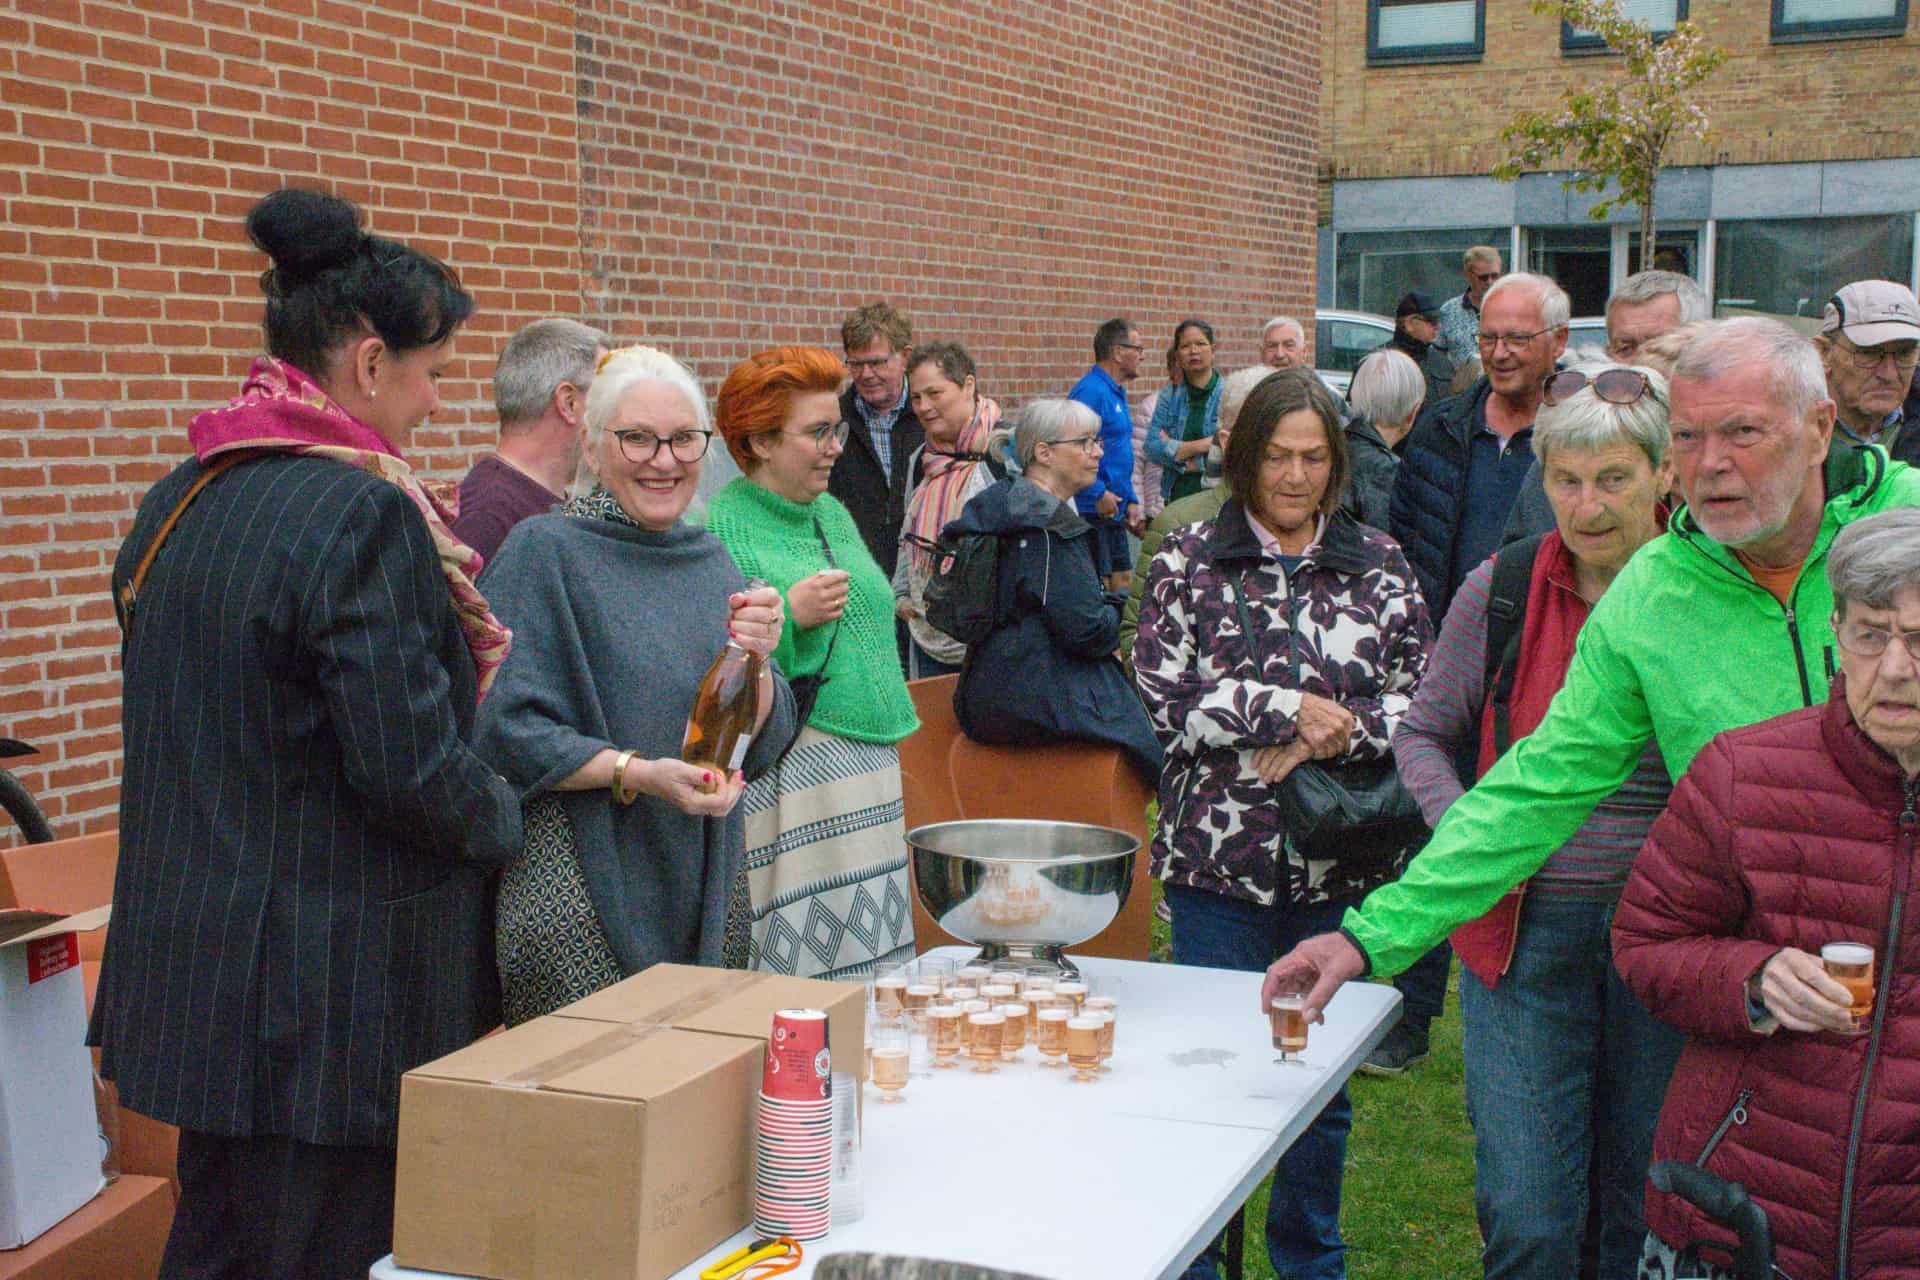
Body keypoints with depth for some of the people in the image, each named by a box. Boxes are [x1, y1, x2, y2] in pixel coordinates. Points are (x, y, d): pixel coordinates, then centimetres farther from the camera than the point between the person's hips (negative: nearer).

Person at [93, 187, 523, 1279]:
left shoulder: (178, 500, 8)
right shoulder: (364, 513, -19)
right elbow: (414, 769, -21)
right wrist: (507, 820, -1)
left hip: (184, 974, 9)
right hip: (333, 1001, -9)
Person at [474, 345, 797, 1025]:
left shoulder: (710, 561, 11)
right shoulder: (544, 550, -6)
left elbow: (762, 745, 8)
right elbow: (506, 729, -12)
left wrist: (755, 659, -12)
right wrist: (638, 774, -23)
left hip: (709, 890, 6)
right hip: (582, 899, -5)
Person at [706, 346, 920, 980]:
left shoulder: (834, 514, 16)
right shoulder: (718, 528, -8)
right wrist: (787, 615, -21)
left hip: (870, 775, 8)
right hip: (788, 774, -7)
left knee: (871, 964, 8)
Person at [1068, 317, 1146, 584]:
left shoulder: (1117, 392, 18)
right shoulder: (1091, 390, -15)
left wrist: (1131, 502, 19)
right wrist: (1098, 494, -23)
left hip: (1114, 511, 10)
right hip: (1093, 510, -10)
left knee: (1122, 580, 14)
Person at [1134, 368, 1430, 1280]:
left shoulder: (1379, 566, 6)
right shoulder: (1191, 560, 1)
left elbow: (1422, 704, 2)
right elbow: (1162, 697, -9)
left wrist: (1326, 735, -13)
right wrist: (1292, 708, -13)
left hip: (1339, 869, 2)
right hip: (1218, 862, -2)